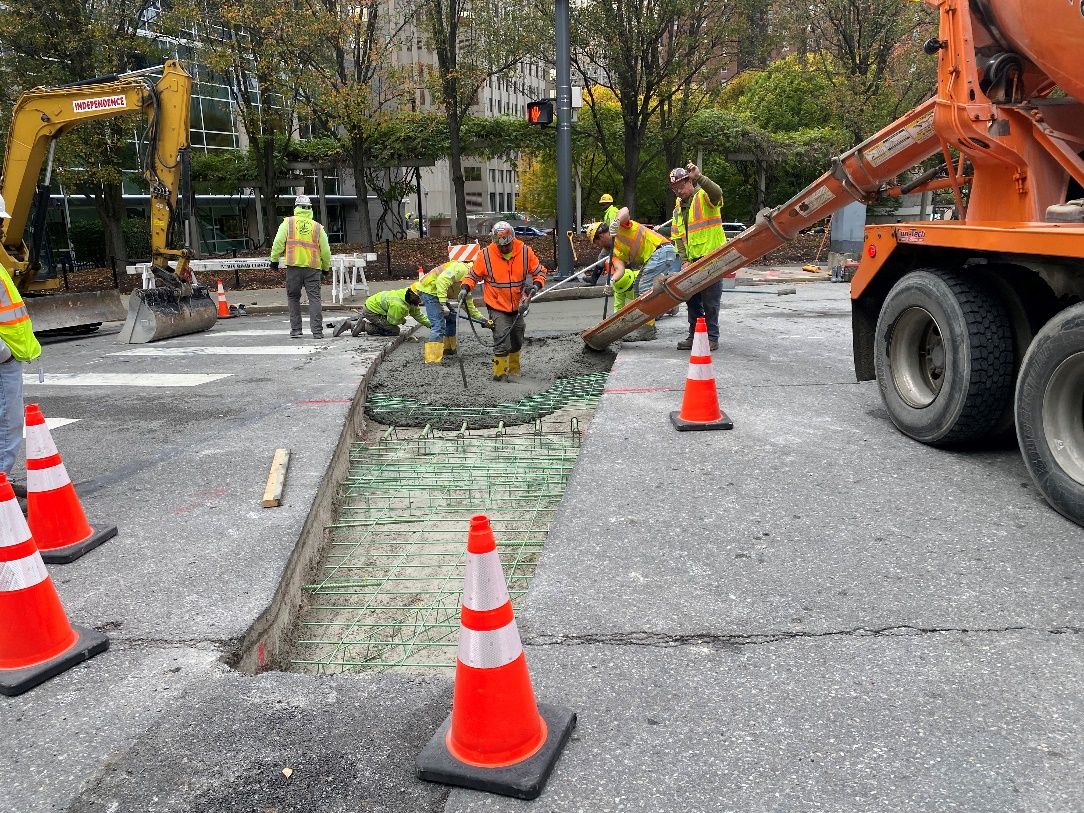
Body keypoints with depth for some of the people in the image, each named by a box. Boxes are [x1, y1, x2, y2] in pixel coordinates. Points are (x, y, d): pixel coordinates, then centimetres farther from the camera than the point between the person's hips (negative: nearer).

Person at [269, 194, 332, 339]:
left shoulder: (288, 222, 5)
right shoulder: (318, 227, 8)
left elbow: (278, 242, 0)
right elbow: (325, 251, 8)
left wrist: (274, 259, 12)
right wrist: (326, 267, 22)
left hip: (294, 267, 0)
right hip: (313, 267, 0)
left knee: (293, 297, 11)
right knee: (314, 298, 1)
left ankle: (296, 330, 12)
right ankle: (317, 331, -5)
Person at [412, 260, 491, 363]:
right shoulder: (461, 268, -16)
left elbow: (469, 305, 20)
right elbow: (442, 280, -29)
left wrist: (482, 319, 14)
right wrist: (443, 303, -30)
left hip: (436, 292, 11)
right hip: (429, 290, -11)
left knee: (452, 316, 20)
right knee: (439, 324, -18)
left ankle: (447, 348, 30)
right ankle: (432, 358, -23)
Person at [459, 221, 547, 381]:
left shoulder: (525, 251, -9)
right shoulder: (485, 255, -13)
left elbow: (540, 271, 2)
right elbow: (473, 275, 0)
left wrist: (536, 285, -16)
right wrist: (465, 288, -16)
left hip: (518, 306, 4)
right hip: (497, 308, -4)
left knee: (517, 342, 19)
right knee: (502, 342, -14)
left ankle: (514, 370, 40)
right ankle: (500, 373, 2)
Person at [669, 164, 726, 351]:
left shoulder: (704, 196, -7)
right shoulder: (678, 206, 15)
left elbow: (717, 193, -33)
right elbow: (677, 236, 14)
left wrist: (699, 176, -41)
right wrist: (684, 261, 4)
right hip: (693, 261, 8)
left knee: (710, 302, -3)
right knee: (693, 300, 13)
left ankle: (712, 338, 6)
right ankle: (694, 336, 24)